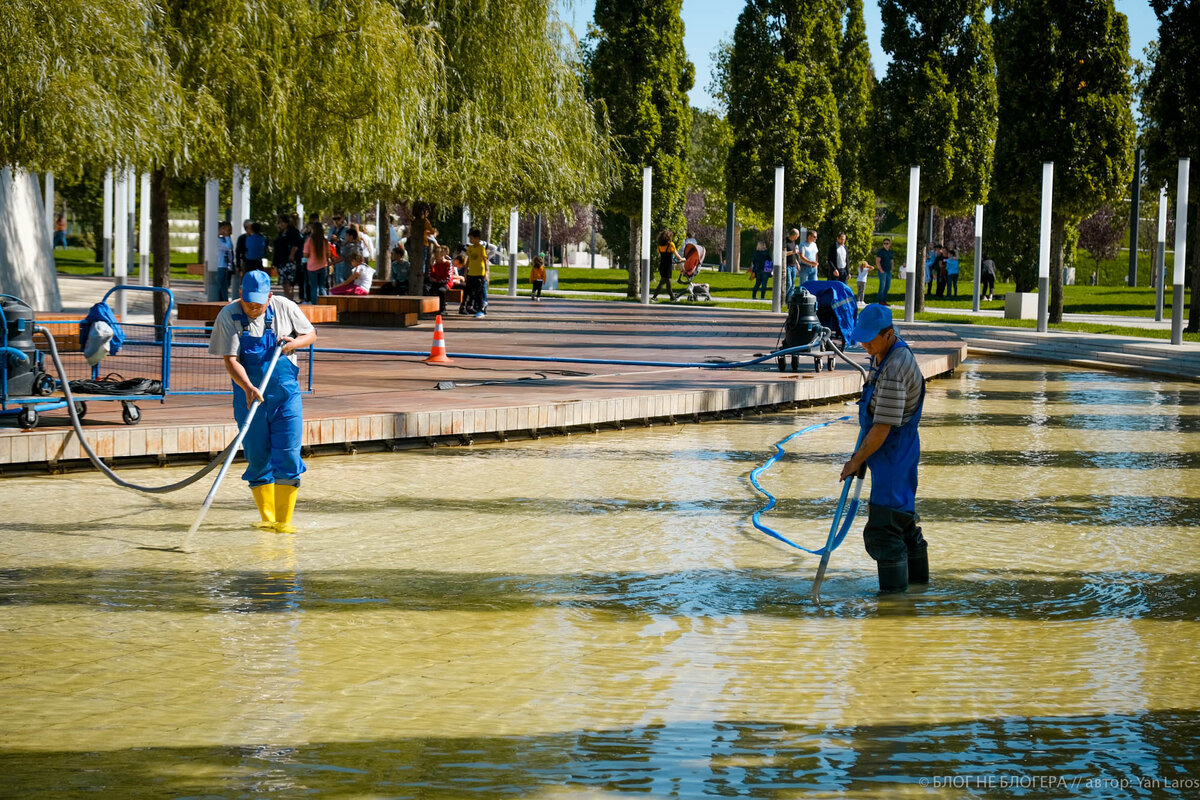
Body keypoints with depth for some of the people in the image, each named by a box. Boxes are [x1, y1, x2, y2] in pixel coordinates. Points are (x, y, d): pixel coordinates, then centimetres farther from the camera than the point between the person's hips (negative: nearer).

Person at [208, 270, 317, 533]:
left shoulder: (285, 308, -3)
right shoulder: (229, 316, -9)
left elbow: (311, 334, 12)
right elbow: (230, 360, -13)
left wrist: (295, 342, -11)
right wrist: (248, 388, -29)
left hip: (286, 393, 1)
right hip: (249, 394, -1)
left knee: (288, 456, -6)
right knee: (258, 458, 2)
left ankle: (284, 520, 0)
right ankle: (267, 518, 14)